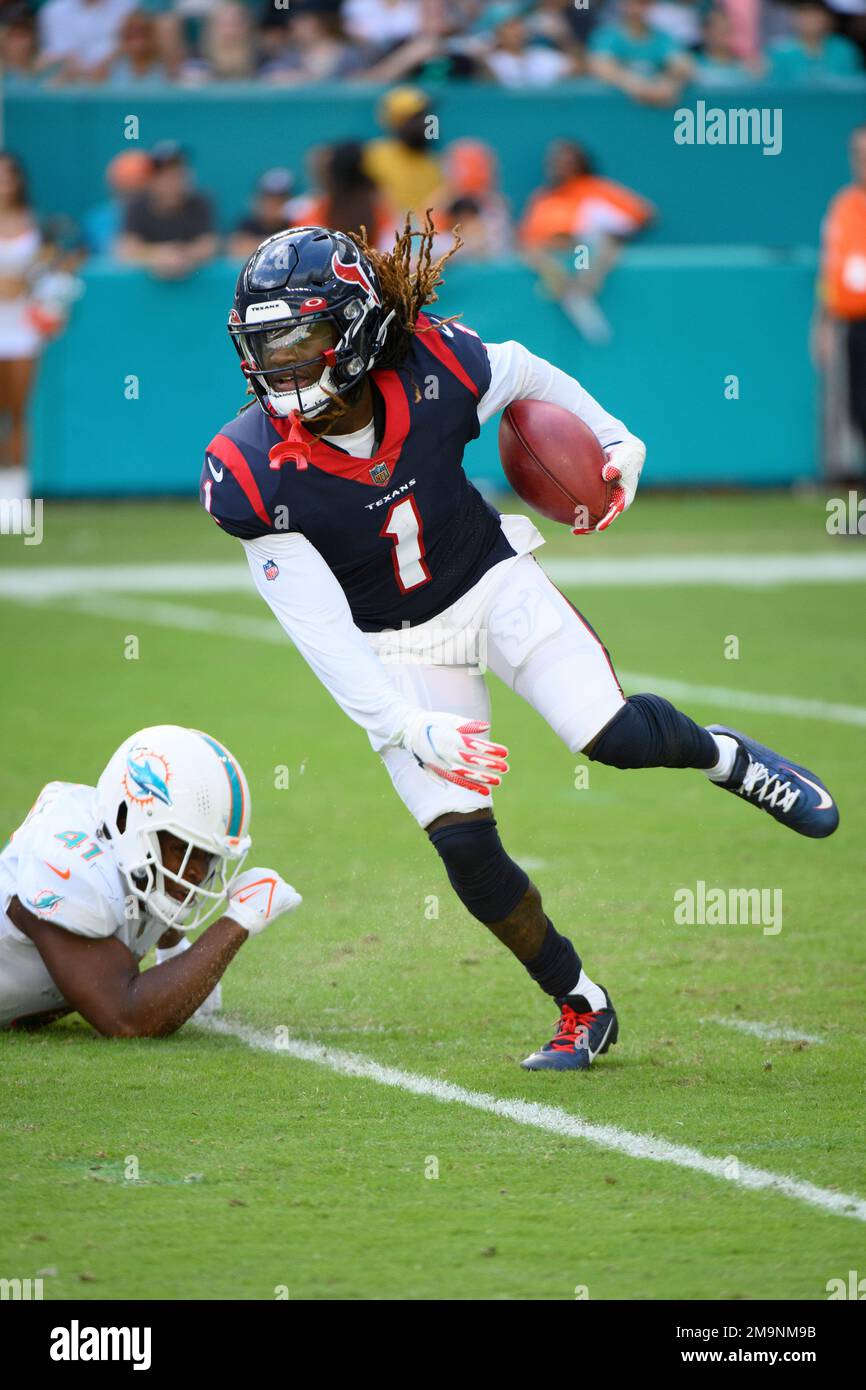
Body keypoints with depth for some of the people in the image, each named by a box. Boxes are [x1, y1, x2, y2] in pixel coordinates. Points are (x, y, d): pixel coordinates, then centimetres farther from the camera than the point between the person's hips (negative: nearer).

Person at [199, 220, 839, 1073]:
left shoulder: (435, 371, -24)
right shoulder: (251, 474, -26)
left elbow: (529, 377, 1)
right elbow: (321, 631, -24)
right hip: (394, 647, 0)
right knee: (462, 844, -10)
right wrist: (410, 730, -31)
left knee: (616, 737, -18)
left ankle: (726, 757, 18)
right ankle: (581, 1010, 11)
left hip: (494, 582, 0)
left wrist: (611, 439, 12)